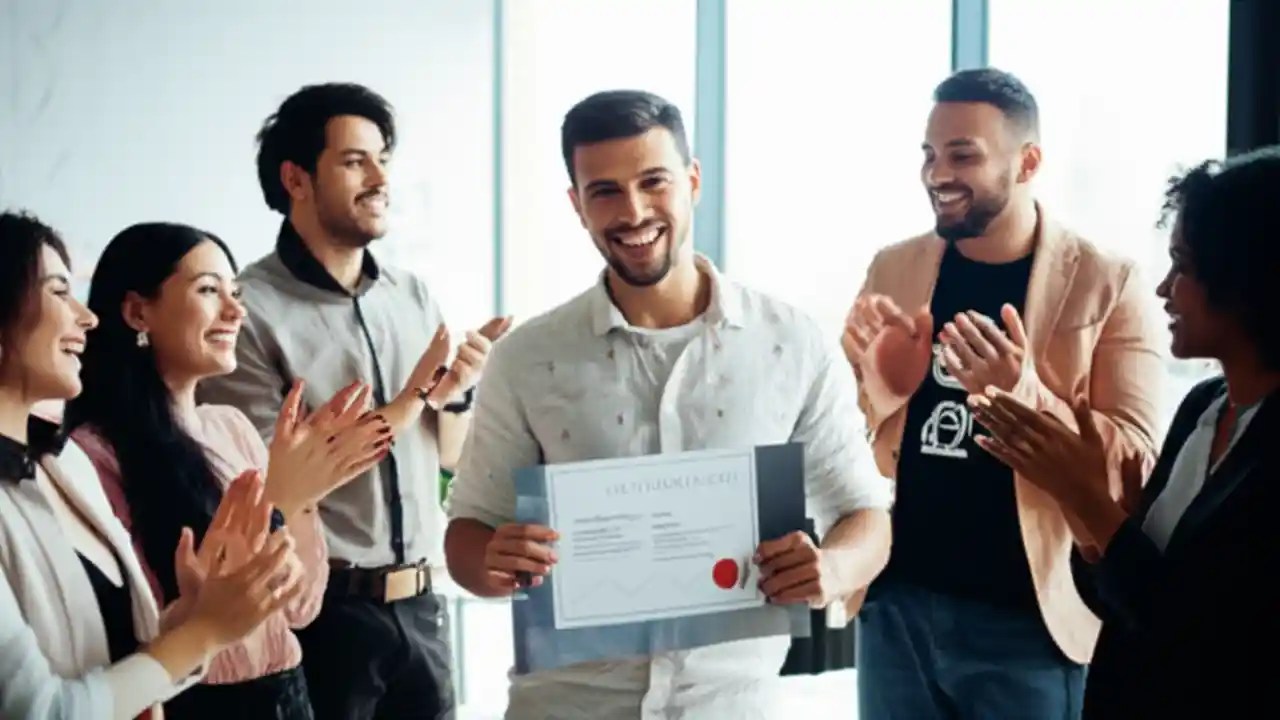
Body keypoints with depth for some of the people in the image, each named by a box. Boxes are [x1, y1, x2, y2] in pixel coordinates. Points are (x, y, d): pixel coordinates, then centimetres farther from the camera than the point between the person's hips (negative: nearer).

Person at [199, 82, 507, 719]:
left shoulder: (413, 297, 7)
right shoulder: (252, 310, -13)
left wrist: (455, 396, -7)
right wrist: (407, 403, -13)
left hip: (420, 603, 6)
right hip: (321, 611, -5)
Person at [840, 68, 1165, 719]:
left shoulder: (1108, 284, -5)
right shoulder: (891, 269, 6)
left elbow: (1136, 459, -9)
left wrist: (1026, 398, -24)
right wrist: (881, 384, -11)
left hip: (1027, 617, -3)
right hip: (896, 603, 4)